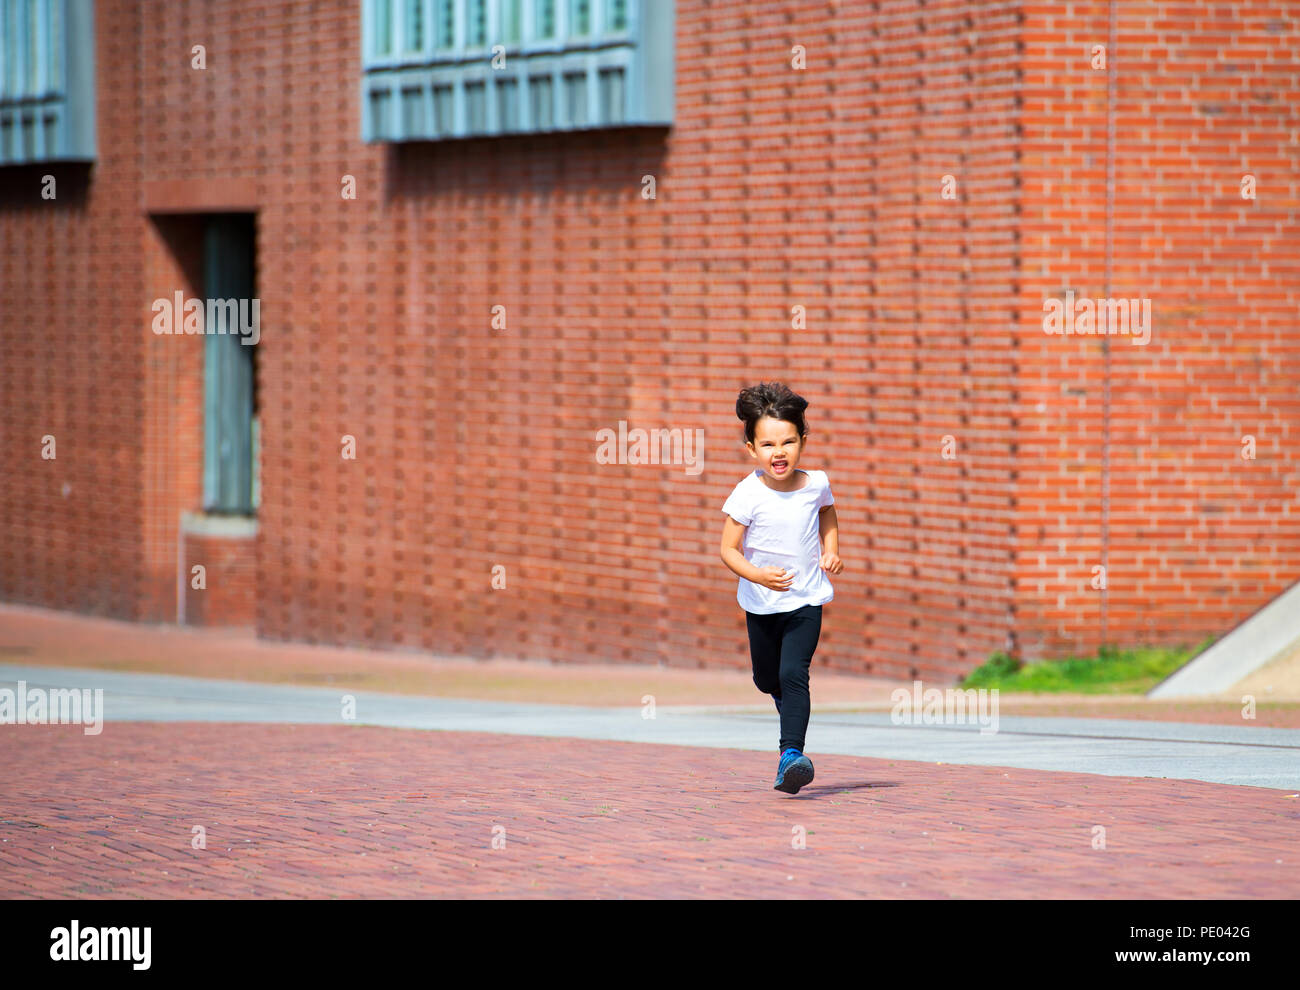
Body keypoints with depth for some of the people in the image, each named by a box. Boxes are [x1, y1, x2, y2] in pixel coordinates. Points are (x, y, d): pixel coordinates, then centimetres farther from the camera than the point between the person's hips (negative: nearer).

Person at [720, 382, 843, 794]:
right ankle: (788, 703, 53)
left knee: (793, 673, -18)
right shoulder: (748, 495, -17)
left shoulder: (816, 484, -7)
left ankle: (791, 753, -20)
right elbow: (729, 549, -13)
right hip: (762, 603, 0)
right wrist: (757, 574, -31)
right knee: (767, 679, 17)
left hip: (807, 600, 0)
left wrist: (831, 550, 3)